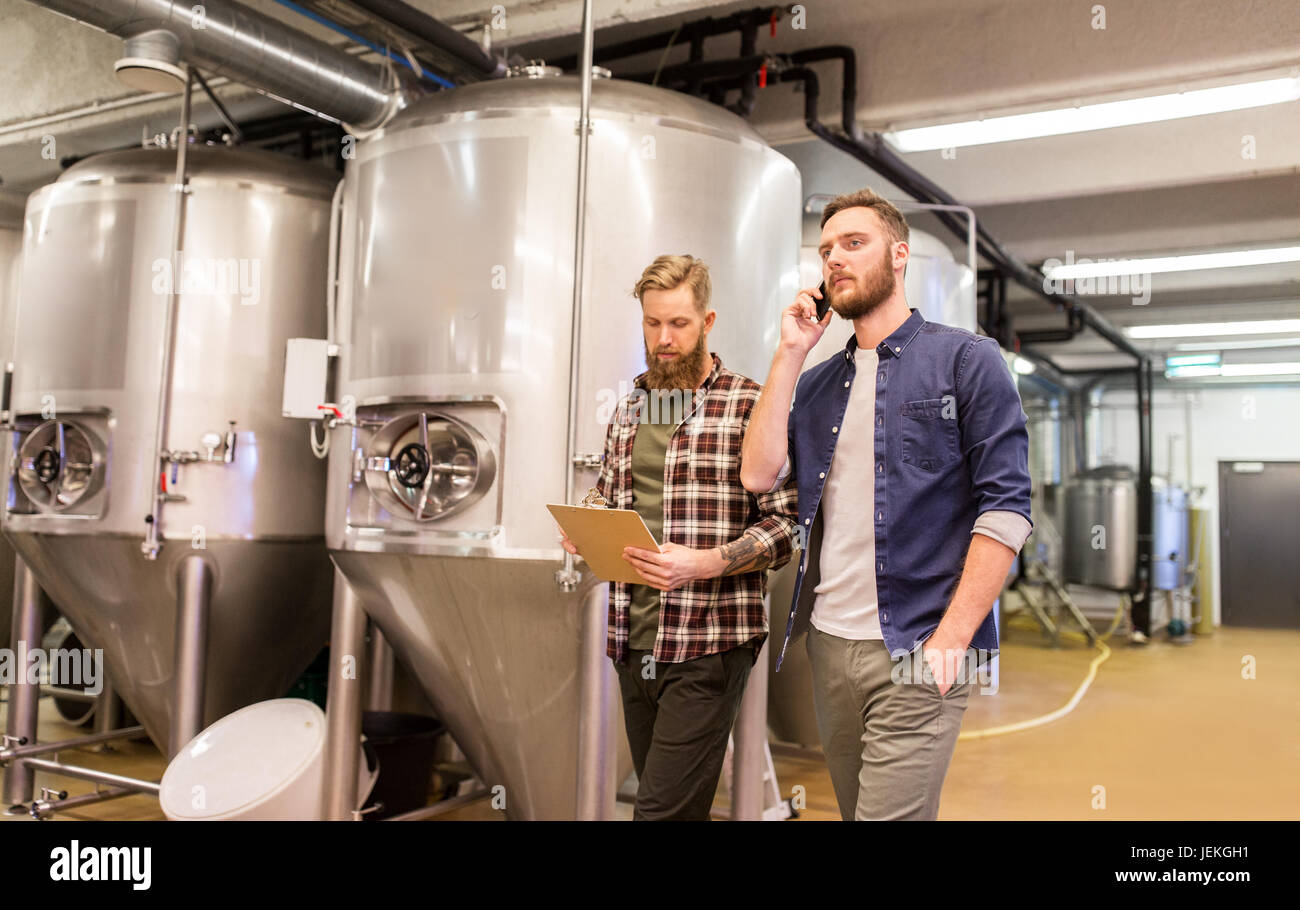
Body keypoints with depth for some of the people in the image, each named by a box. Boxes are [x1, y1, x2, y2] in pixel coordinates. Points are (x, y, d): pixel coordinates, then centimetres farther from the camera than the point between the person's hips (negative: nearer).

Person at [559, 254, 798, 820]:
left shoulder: (750, 405, -6)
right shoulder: (628, 410, 14)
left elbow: (784, 524, -9)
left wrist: (703, 564, -22)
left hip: (708, 647, -6)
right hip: (634, 643, 6)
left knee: (662, 811, -9)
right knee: (679, 807, 17)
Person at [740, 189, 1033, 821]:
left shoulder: (965, 360, -2)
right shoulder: (818, 382, 15)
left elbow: (1006, 506, -9)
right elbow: (759, 474, 1)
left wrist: (951, 637, -17)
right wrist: (790, 353, 0)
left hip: (914, 655, -5)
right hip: (828, 644, 6)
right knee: (854, 807, 16)